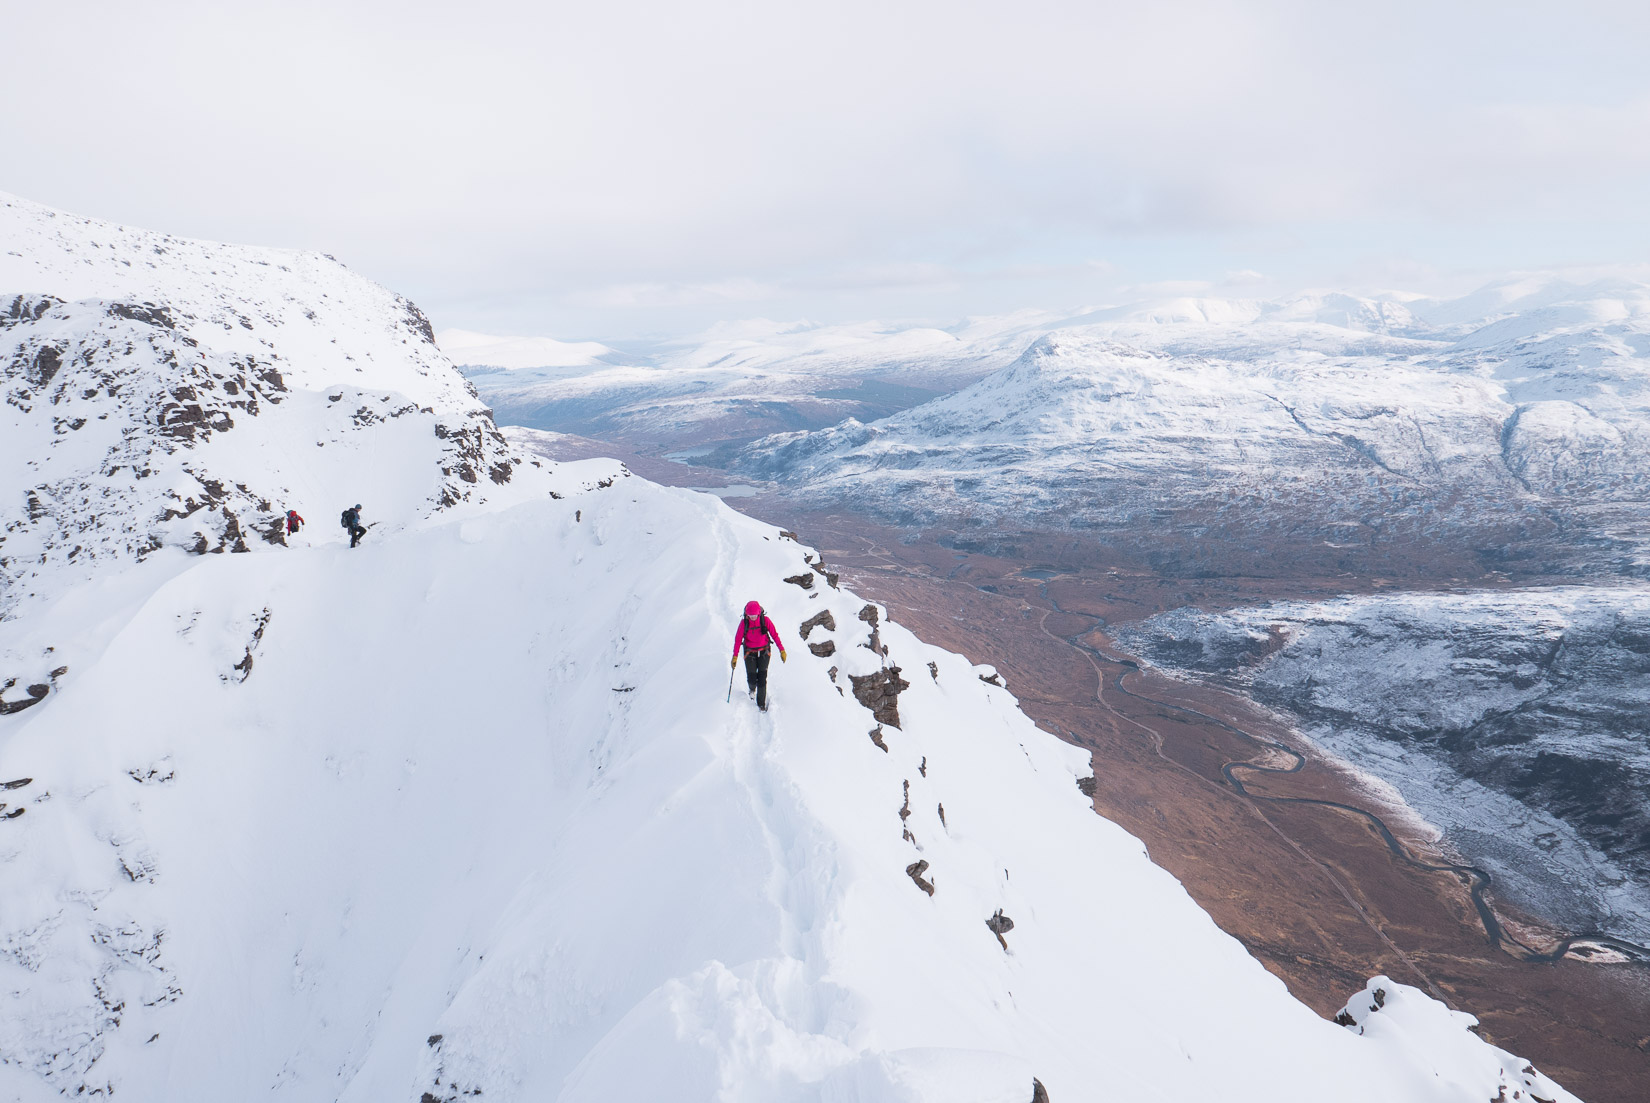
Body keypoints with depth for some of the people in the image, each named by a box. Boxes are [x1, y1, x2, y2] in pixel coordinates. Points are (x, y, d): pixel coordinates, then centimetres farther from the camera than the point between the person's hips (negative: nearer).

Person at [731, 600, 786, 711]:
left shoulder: (765, 620, -14)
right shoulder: (744, 622, -14)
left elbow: (774, 635, -5)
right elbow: (738, 639, -6)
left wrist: (782, 650, -5)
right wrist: (735, 656, -6)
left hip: (764, 652, 0)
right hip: (750, 653, 0)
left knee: (762, 678, -4)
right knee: (751, 678, 2)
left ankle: (761, 703, 12)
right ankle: (752, 688, 40)